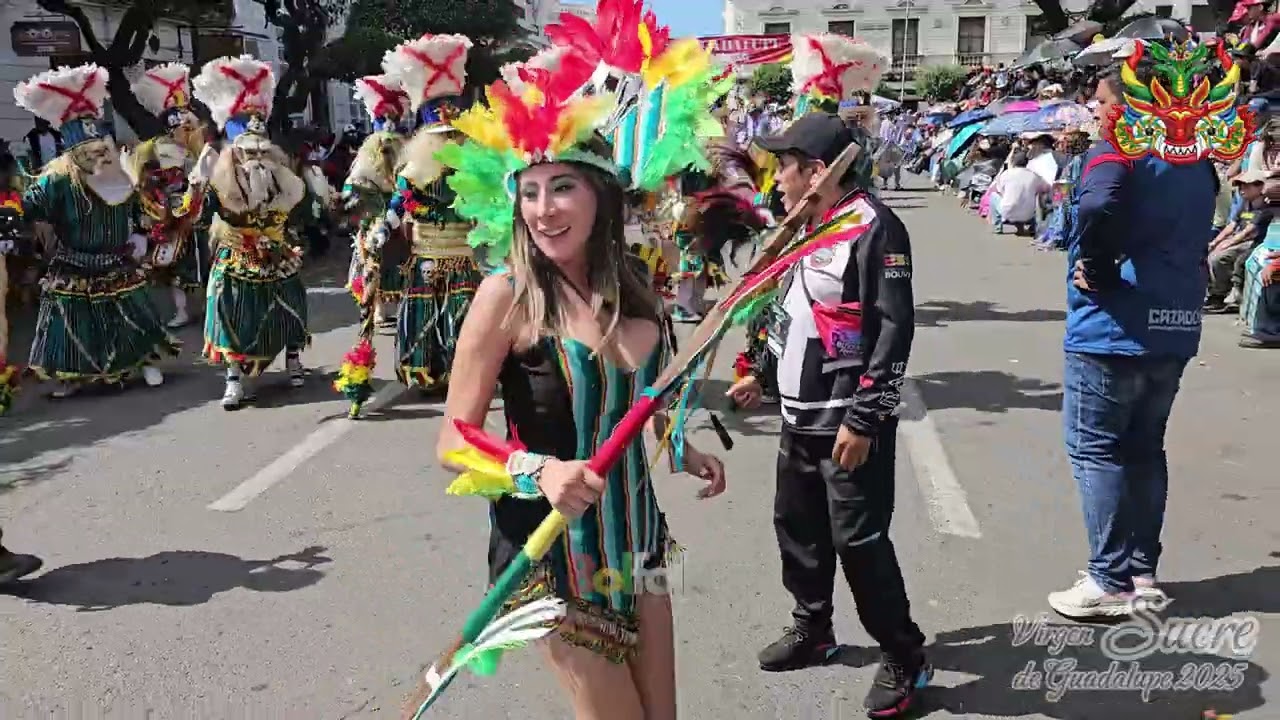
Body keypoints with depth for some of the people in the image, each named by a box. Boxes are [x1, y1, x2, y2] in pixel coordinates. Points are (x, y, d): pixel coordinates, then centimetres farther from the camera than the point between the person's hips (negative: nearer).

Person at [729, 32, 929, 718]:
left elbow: (894, 329, -21)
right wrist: (760, 374, 24)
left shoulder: (874, 227, -17)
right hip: (801, 414, 9)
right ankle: (813, 629, 37)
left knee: (858, 540, -3)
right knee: (796, 524, 18)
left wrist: (864, 418, -23)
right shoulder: (804, 225, 11)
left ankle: (904, 657, 15)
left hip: (851, 421, -9)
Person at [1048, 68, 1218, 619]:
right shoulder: (1195, 159, 15)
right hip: (1176, 329, 8)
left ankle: (1110, 583, 4)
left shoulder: (1118, 150, -12)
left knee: (1095, 451, 1)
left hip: (1113, 328, -8)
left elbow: (1099, 206, -33)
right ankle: (1143, 572, 23)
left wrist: (1098, 268, -20)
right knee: (1144, 449, 16)